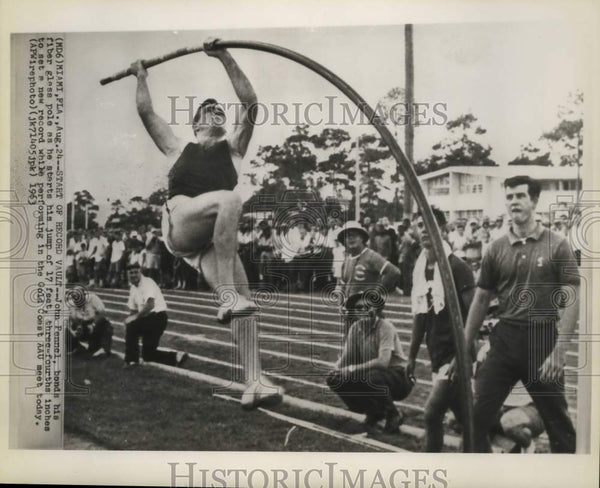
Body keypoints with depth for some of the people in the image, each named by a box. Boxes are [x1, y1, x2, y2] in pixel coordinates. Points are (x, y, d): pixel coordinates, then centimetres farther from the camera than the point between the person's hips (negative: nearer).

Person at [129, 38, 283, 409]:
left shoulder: (232, 147, 27)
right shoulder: (179, 149, 30)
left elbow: (250, 104, 16)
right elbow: (146, 112, 35)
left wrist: (227, 60, 13)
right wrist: (142, 78, 44)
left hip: (212, 237, 2)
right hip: (179, 223, -2)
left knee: (242, 298, -17)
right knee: (229, 199, -34)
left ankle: (254, 384, -20)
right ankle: (228, 298, -38)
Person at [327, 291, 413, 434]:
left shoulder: (385, 327, -21)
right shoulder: (356, 327, -2)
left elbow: (383, 362, -31)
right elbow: (346, 357, 2)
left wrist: (353, 369, -28)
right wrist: (336, 370, -20)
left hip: (398, 377, -6)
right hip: (367, 377, 6)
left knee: (373, 376, -37)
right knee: (336, 379, -10)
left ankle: (393, 416, -8)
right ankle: (374, 413, 7)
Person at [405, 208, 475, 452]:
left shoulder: (457, 267, -12)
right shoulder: (419, 268, 8)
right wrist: (412, 356, 14)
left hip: (457, 354, -7)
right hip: (437, 355, 7)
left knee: (432, 413, -10)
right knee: (464, 417, 15)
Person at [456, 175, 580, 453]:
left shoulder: (556, 246, -3)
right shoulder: (496, 249, 6)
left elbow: (571, 301, -6)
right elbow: (481, 299, 11)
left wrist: (559, 351, -14)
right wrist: (464, 346, 9)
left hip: (542, 339, -3)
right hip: (504, 338, 3)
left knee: (557, 422, 10)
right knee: (476, 415, 3)